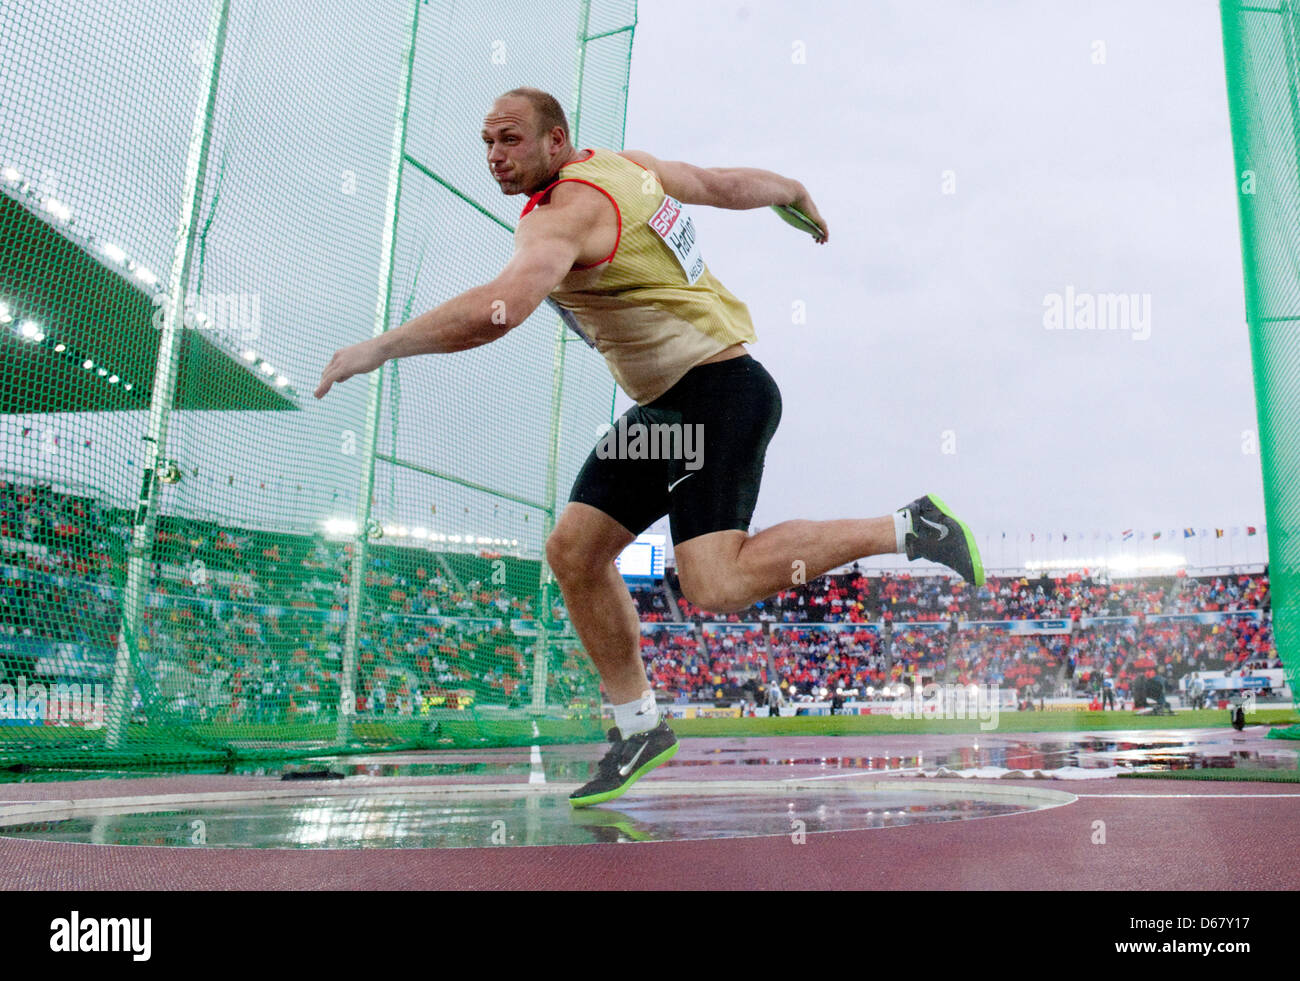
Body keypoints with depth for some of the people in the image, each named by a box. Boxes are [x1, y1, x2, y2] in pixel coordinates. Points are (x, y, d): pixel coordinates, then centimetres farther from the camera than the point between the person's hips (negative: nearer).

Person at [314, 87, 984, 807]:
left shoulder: (561, 216, -16)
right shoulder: (623, 164, 12)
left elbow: (495, 311, -33)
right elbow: (733, 184, 22)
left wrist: (377, 348, -24)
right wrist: (801, 198, 40)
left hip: (718, 393, -10)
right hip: (663, 406, 10)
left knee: (714, 586, -23)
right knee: (573, 550, 4)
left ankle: (906, 528, -7)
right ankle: (638, 728, 15)